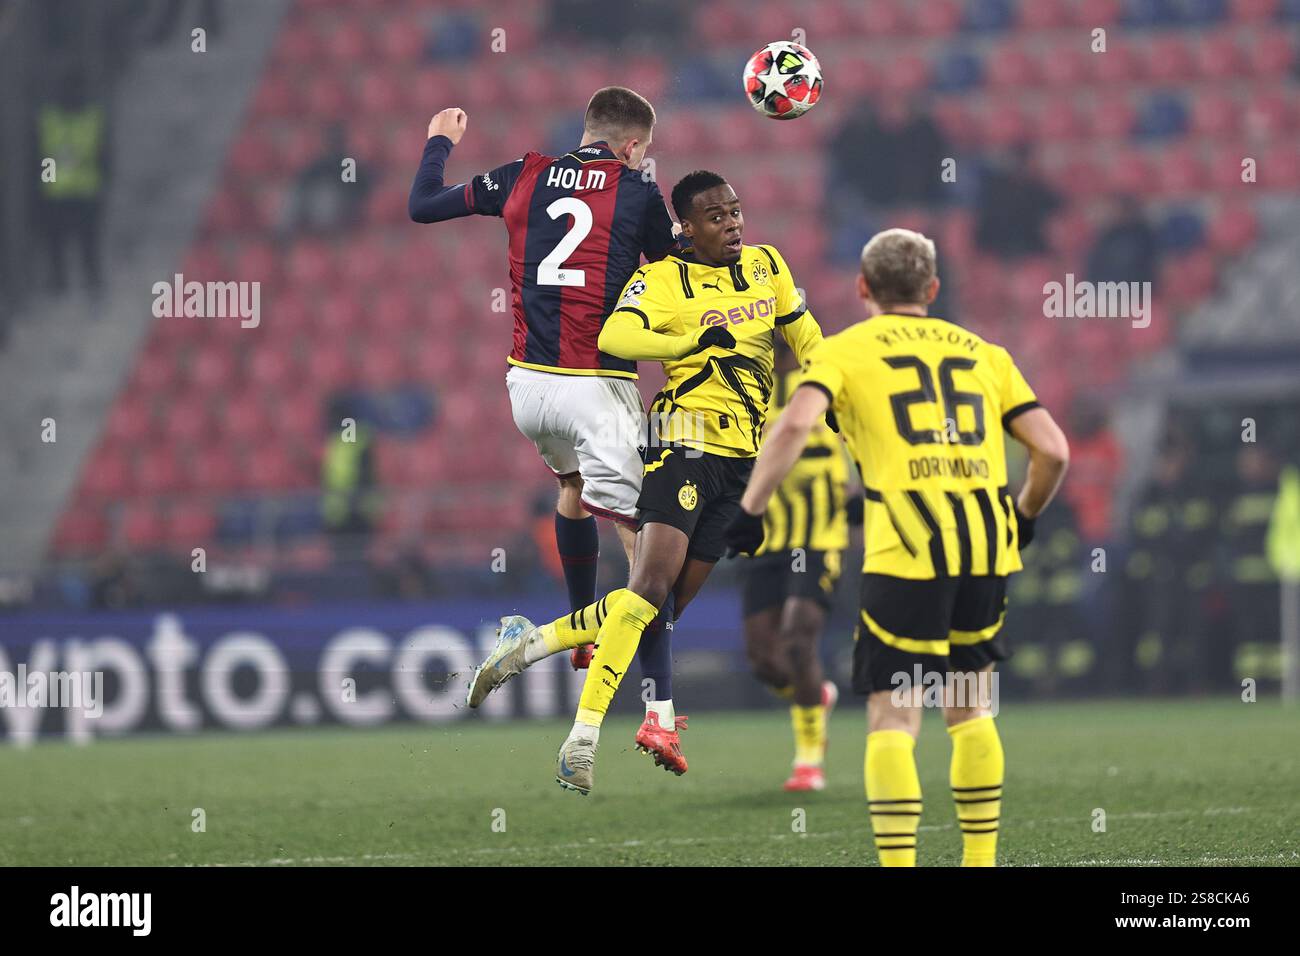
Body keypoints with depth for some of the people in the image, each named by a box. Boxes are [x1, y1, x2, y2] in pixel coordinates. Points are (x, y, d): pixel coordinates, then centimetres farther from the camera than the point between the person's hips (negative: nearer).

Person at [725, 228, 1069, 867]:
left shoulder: (844, 351, 9)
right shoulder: (983, 354, 19)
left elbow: (795, 425, -11)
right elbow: (1052, 450, 12)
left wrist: (750, 509, -3)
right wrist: (1024, 518, 29)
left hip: (906, 551, -4)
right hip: (988, 547, 4)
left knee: (892, 720, -2)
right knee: (970, 706, 19)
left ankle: (897, 863, -13)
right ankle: (980, 859, 20)